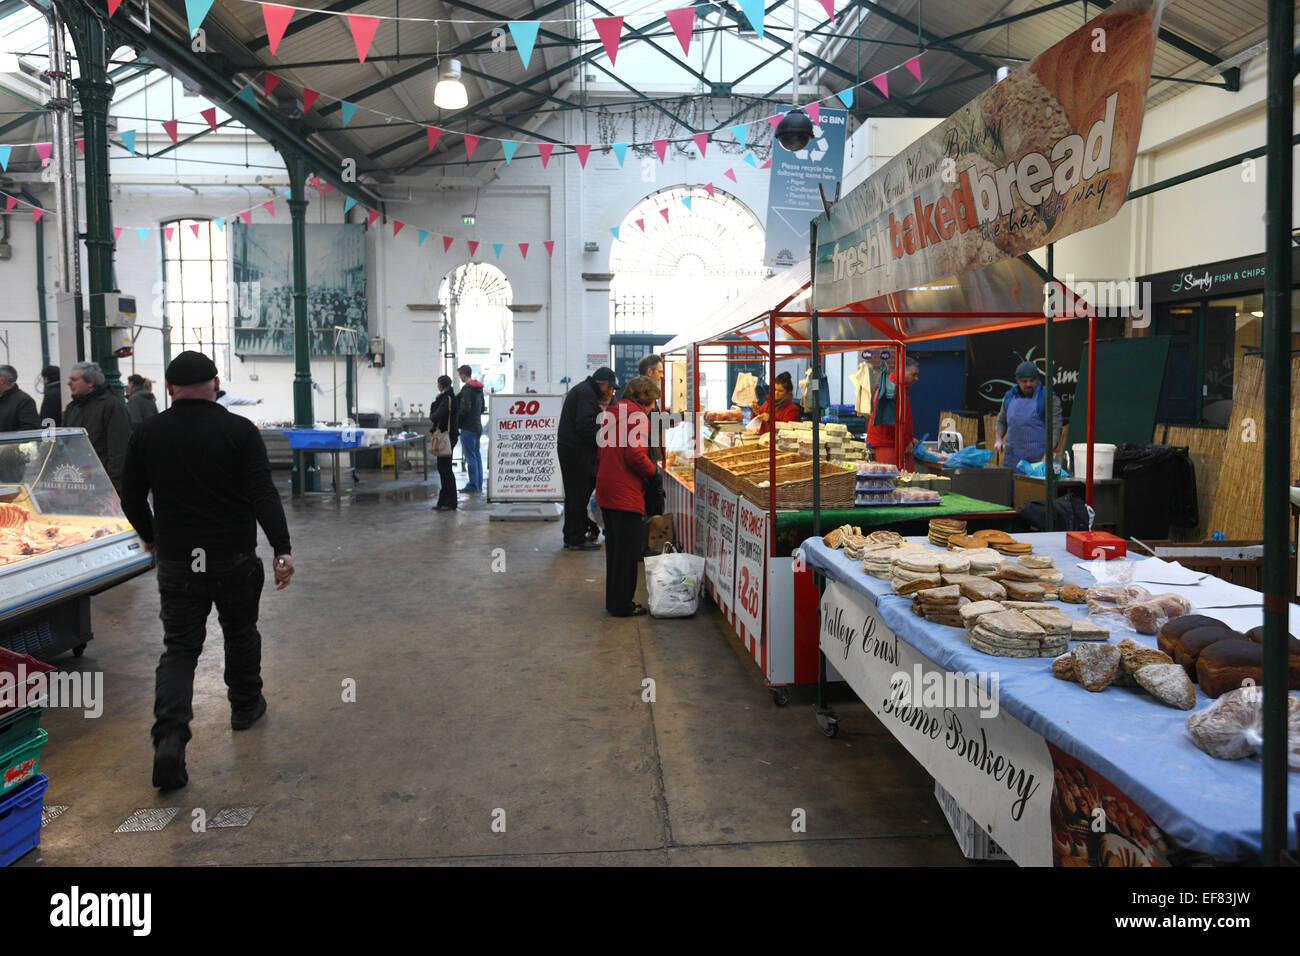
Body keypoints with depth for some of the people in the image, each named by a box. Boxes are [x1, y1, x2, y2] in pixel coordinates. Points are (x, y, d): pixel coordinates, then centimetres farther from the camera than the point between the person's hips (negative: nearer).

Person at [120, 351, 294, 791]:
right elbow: (263, 495, -16)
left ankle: (169, 738, -10)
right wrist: (282, 549, -15)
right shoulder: (239, 430, -9)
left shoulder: (147, 433, 0)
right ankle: (246, 705, 37)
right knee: (240, 632, 20)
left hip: (176, 561, 1)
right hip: (234, 558, -1)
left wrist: (151, 537, 25)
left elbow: (131, 498, 8)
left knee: (179, 648, 5)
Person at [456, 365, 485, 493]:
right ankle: (478, 485, 17)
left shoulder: (467, 389, -15)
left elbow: (465, 409, -20)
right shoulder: (479, 389, 13)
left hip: (468, 427, -9)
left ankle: (472, 486, -3)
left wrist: (457, 420, -7)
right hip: (477, 426, 9)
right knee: (477, 455, 13)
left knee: (470, 457, -5)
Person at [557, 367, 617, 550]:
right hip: (577, 451, -11)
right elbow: (585, 424, -23)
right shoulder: (586, 393, -12)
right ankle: (577, 540, -2)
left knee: (573, 494, 15)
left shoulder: (580, 390, 22)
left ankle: (570, 537, 22)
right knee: (580, 494, -6)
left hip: (567, 448, 11)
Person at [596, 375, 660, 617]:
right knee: (628, 550, 0)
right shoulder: (638, 416, -12)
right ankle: (623, 605, 6)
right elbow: (635, 455, -20)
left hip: (606, 490, 9)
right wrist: (652, 471, -4)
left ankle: (614, 600, 24)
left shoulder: (611, 413, 15)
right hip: (625, 493, -9)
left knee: (614, 547, 16)